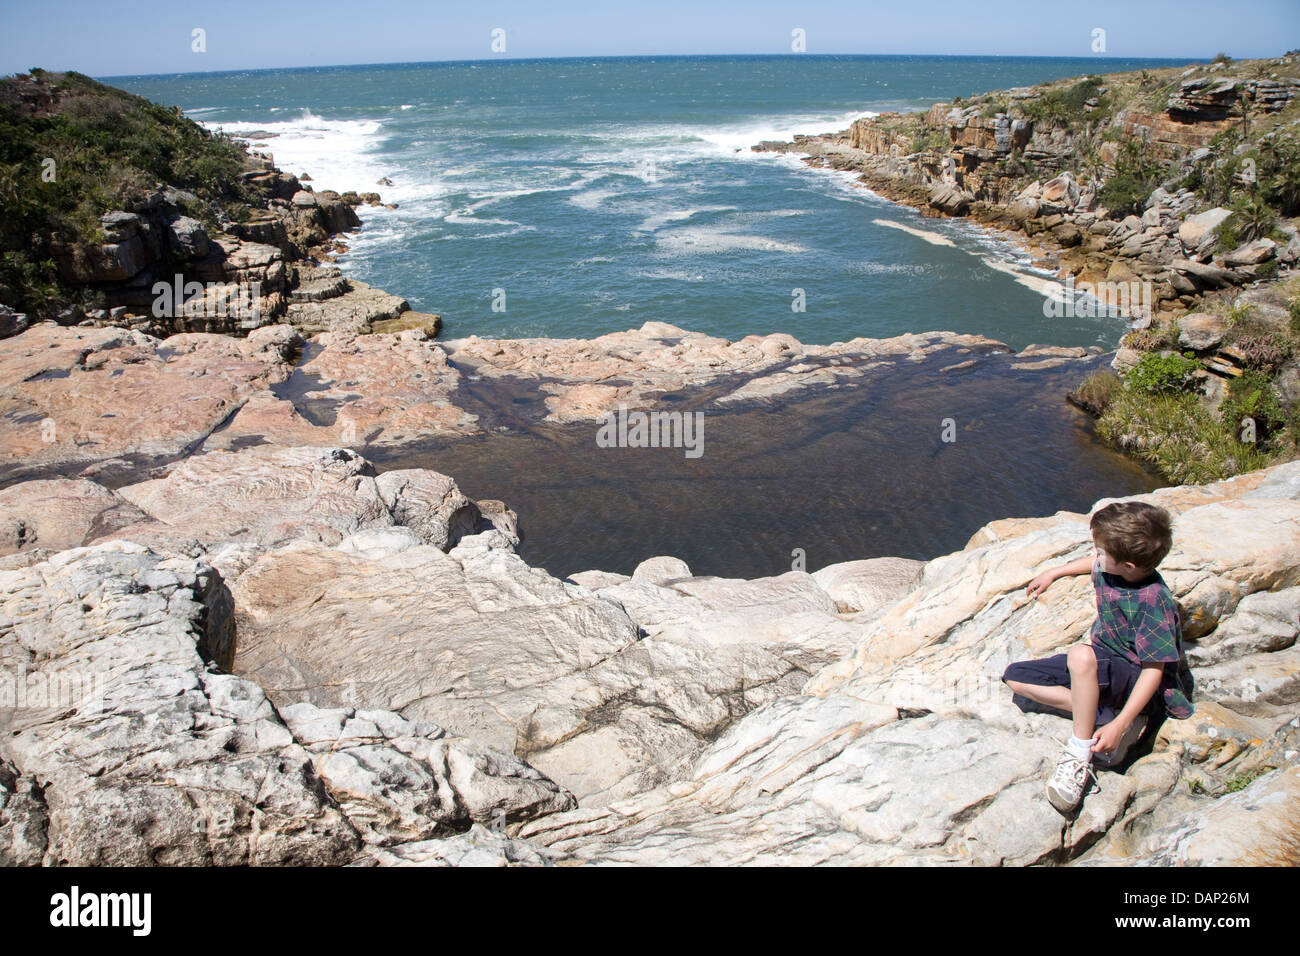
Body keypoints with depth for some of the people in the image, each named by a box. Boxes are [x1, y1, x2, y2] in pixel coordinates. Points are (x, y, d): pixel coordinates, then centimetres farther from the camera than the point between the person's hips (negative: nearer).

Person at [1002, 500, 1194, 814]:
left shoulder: (1153, 602, -29)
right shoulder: (1111, 567, -8)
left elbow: (1154, 670, -27)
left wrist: (1119, 725, -32)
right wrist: (1054, 572, 27)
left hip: (1135, 682, -9)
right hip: (1104, 662, 9)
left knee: (1081, 656, -41)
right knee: (1016, 677, -4)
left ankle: (1080, 753, -27)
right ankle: (1106, 713, -12)